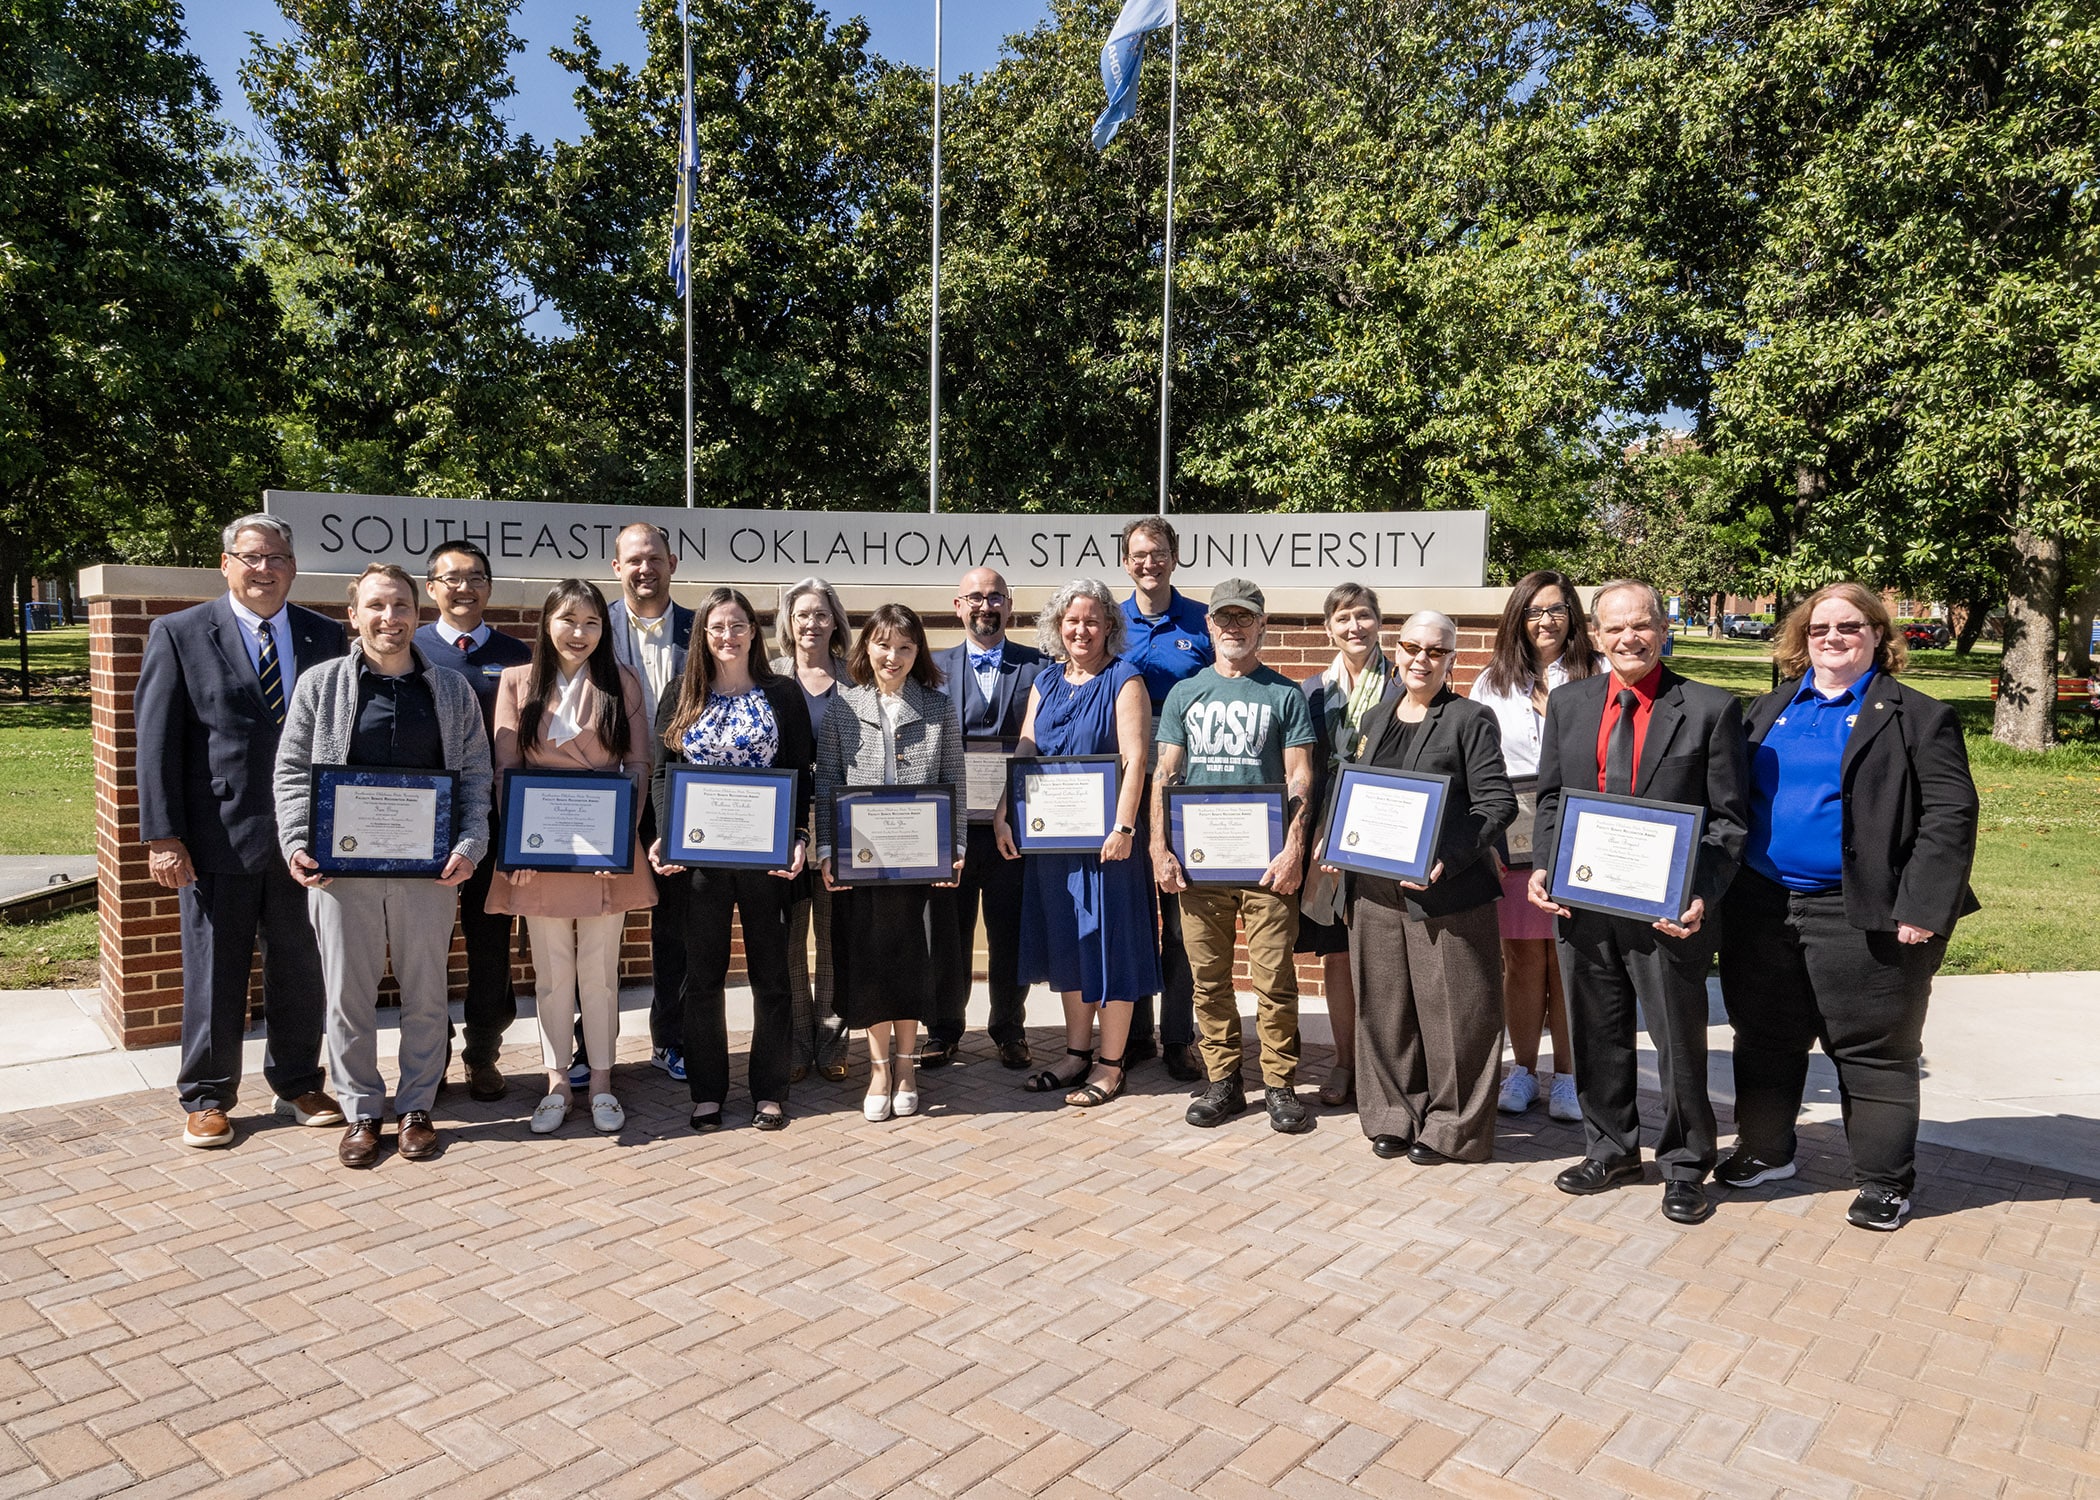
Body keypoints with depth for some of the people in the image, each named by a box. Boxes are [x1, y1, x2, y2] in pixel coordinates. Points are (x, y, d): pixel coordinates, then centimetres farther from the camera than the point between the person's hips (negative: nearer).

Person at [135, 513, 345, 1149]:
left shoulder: (325, 637, 7)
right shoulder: (179, 635, 1)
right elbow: (156, 741, -2)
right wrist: (162, 835, -8)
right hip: (218, 836, -2)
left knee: (301, 970, 12)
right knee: (214, 975, 8)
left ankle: (297, 1085, 29)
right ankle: (207, 1099, 24)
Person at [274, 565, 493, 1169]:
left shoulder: (452, 689, 7)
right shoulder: (320, 683, 5)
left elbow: (474, 774, 6)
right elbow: (292, 771, 6)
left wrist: (469, 845, -7)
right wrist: (296, 844, -6)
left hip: (429, 869, 1)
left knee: (425, 994, 8)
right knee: (348, 994, 7)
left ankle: (415, 1108, 23)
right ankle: (361, 1112, 21)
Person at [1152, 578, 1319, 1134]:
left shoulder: (1285, 694, 7)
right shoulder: (1185, 693, 13)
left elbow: (1299, 779, 2)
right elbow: (1164, 775, 10)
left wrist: (1294, 849, -10)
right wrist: (1160, 849, -1)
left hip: (1266, 861, -2)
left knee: (1274, 978, -2)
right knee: (1208, 978, 6)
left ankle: (1280, 1085, 10)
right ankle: (1223, 1082, 17)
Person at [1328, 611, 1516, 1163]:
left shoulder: (1471, 720, -4)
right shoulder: (1376, 718, 14)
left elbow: (1497, 803, -11)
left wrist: (1447, 859, -22)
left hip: (1446, 892, -5)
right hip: (1377, 890, 6)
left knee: (1450, 1010, 2)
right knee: (1386, 1007, 12)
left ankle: (1451, 1125, 18)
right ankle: (1396, 1116, 27)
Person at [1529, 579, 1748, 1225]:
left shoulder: (1710, 708, -5)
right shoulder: (1568, 702, 7)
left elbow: (1728, 818, -5)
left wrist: (1702, 897, -17)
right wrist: (1544, 867, -3)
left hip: (1668, 909, -3)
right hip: (1582, 903, 4)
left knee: (1679, 1043, 9)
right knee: (1598, 1038, 16)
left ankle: (1684, 1167, 28)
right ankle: (1610, 1149, 35)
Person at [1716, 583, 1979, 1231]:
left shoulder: (1917, 717, -2)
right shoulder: (1769, 710, 12)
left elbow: (1950, 816, -9)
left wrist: (1922, 910, -16)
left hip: (1860, 917, -5)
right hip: (1761, 906, 5)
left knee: (1873, 1052, 5)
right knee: (1764, 1038, 16)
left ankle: (1885, 1181, 20)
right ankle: (1765, 1150, 33)